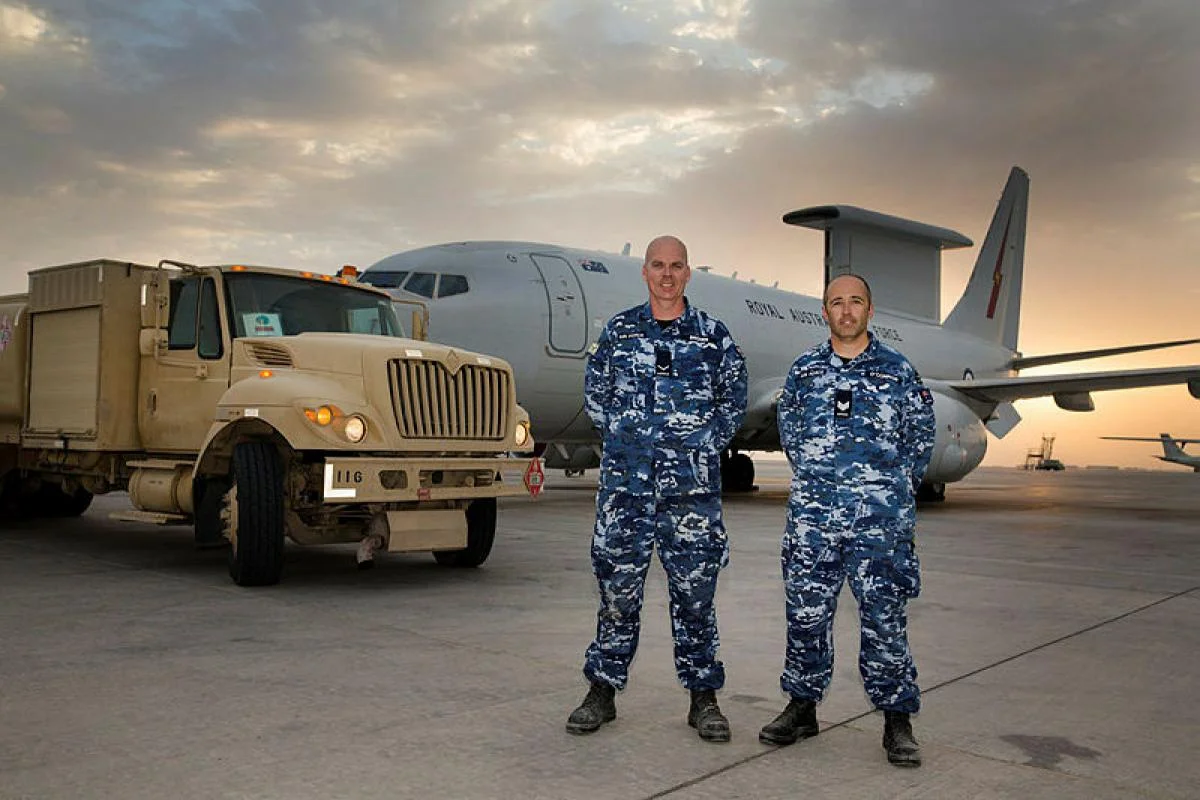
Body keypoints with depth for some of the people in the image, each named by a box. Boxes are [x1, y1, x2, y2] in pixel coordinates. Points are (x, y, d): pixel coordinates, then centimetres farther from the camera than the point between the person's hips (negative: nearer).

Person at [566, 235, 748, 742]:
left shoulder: (713, 335, 7)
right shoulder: (618, 331, 9)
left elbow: (734, 399, 12)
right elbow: (595, 394, 14)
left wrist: (706, 445, 3)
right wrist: (622, 438, 5)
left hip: (692, 484, 0)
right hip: (626, 479, 1)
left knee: (694, 587, 4)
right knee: (618, 585, 5)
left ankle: (703, 697, 15)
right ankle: (603, 690, 17)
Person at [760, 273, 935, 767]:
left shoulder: (898, 370, 5)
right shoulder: (804, 370, 10)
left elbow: (920, 436, 11)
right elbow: (789, 431, 18)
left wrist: (891, 485, 9)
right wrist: (817, 477, 13)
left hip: (881, 518, -2)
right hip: (812, 516, 2)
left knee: (884, 617, 0)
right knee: (806, 613, 7)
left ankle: (897, 719, 12)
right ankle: (802, 708, 21)